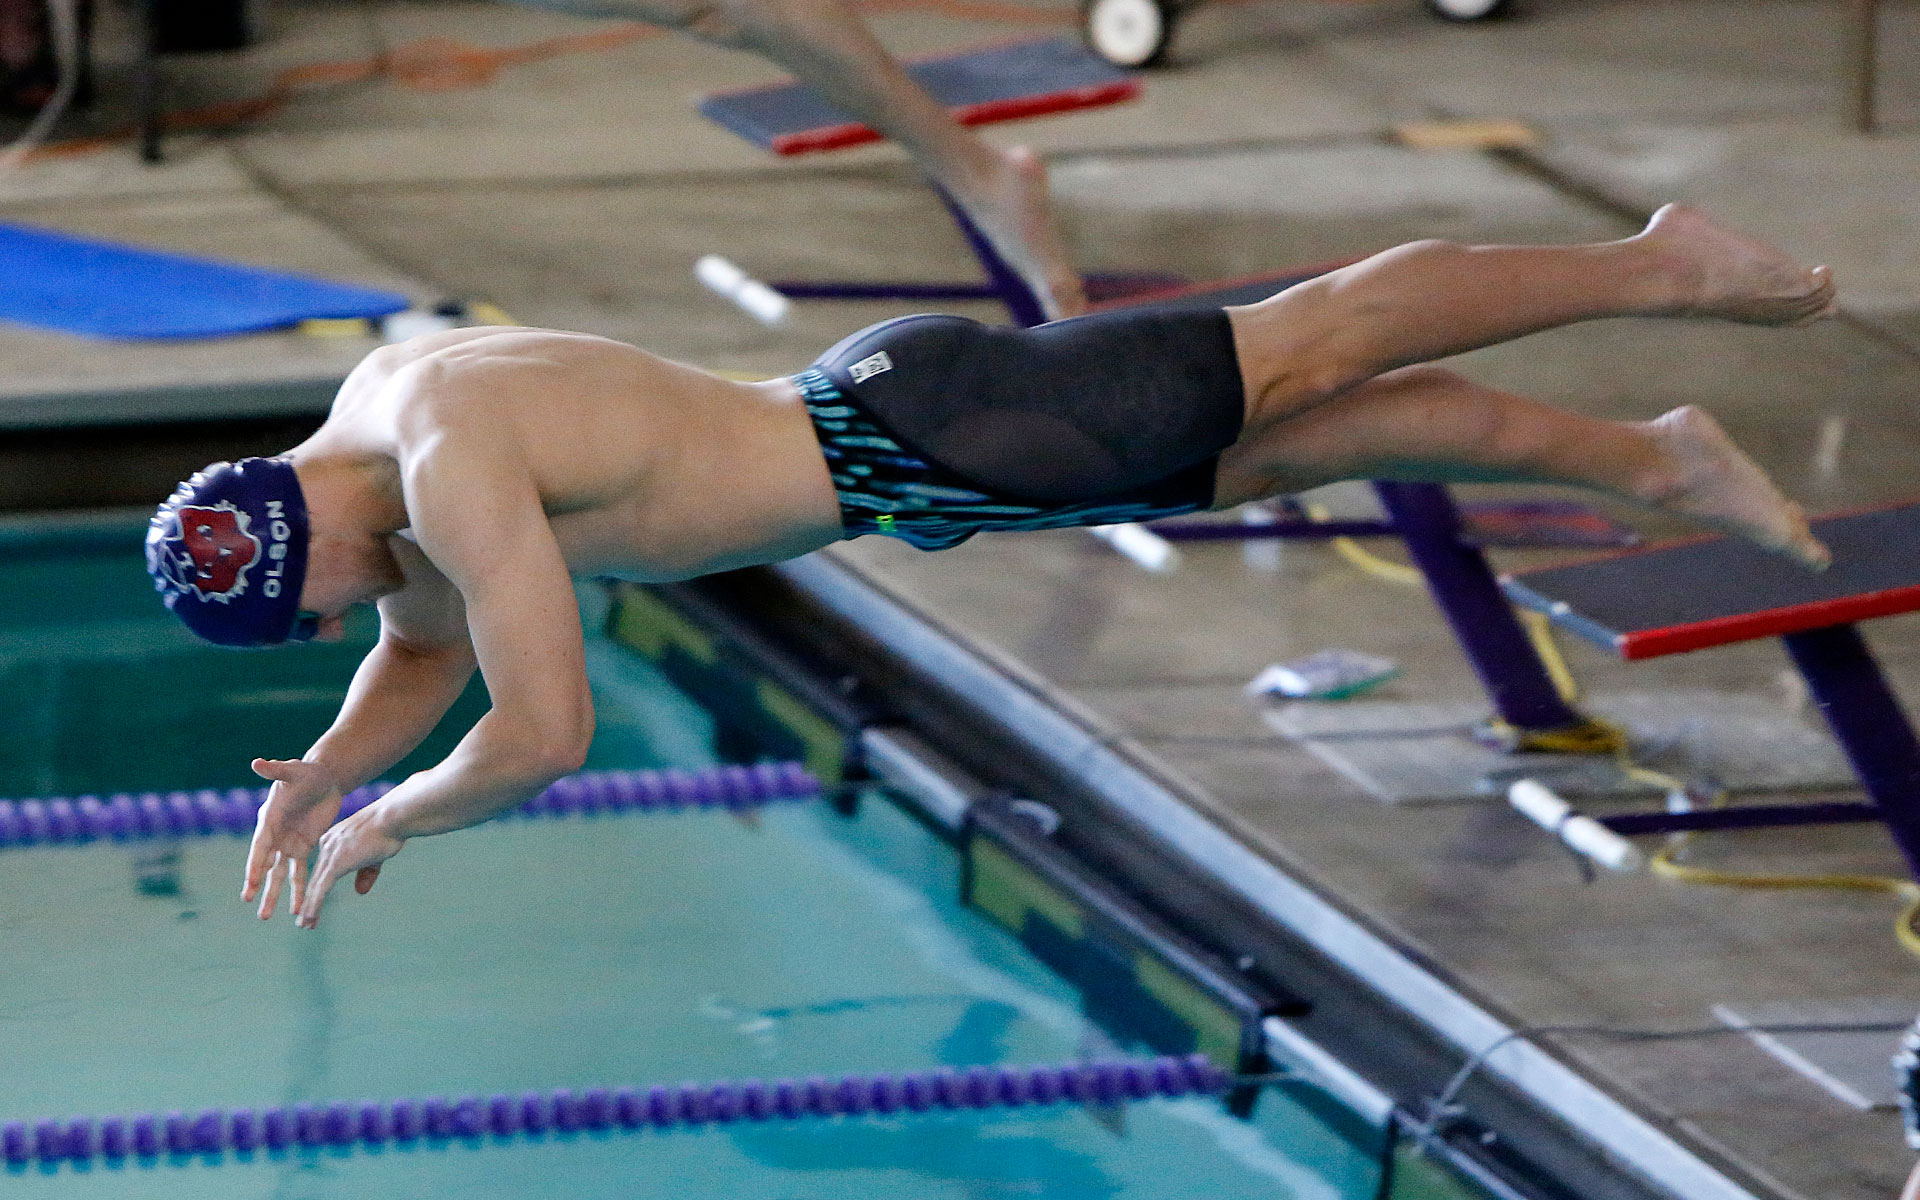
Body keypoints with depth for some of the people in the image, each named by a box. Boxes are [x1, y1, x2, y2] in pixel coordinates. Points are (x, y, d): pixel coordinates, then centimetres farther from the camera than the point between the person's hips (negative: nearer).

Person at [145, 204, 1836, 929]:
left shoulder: (457, 467, -29)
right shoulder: (365, 416, 2)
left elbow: (544, 732, -32)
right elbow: (428, 655, 18)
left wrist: (382, 827, -16)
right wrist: (331, 763, 0)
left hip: (920, 431, -8)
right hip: (870, 421, 8)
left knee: (1321, 339, 3)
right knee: (1292, 449, 16)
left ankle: (1661, 268, 14)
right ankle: (1651, 462, 26)